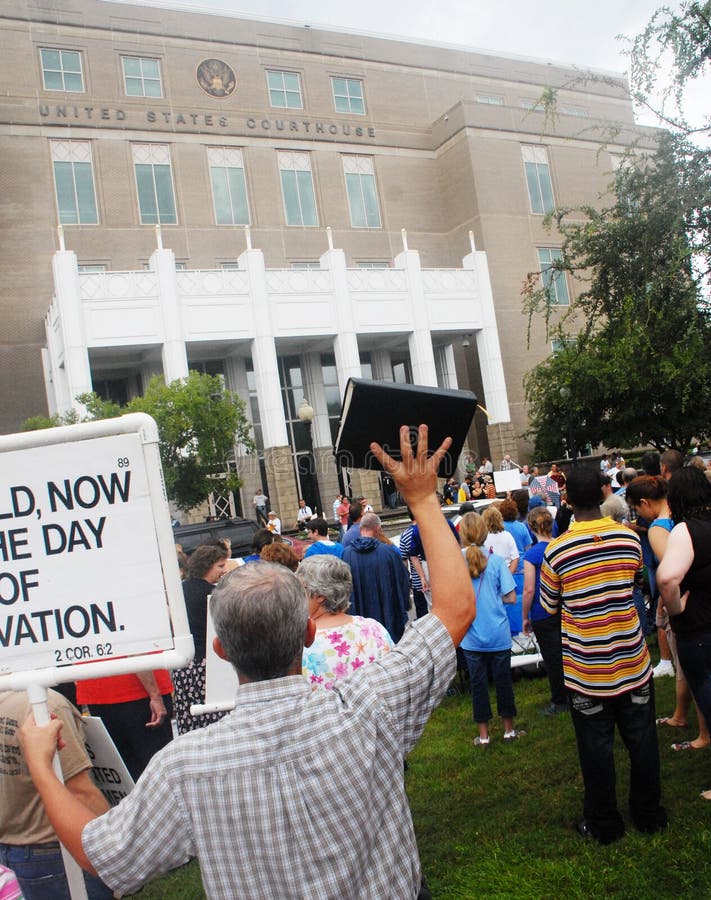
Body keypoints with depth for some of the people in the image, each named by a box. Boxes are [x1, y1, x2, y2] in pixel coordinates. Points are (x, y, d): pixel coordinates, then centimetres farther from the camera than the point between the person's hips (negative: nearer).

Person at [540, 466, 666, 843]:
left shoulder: (556, 551, -16)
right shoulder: (630, 538, -8)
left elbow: (549, 606, -2)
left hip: (586, 670, -3)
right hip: (632, 661, 3)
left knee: (597, 748, 11)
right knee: (642, 741, 18)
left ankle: (604, 824, 25)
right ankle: (649, 814, 33)